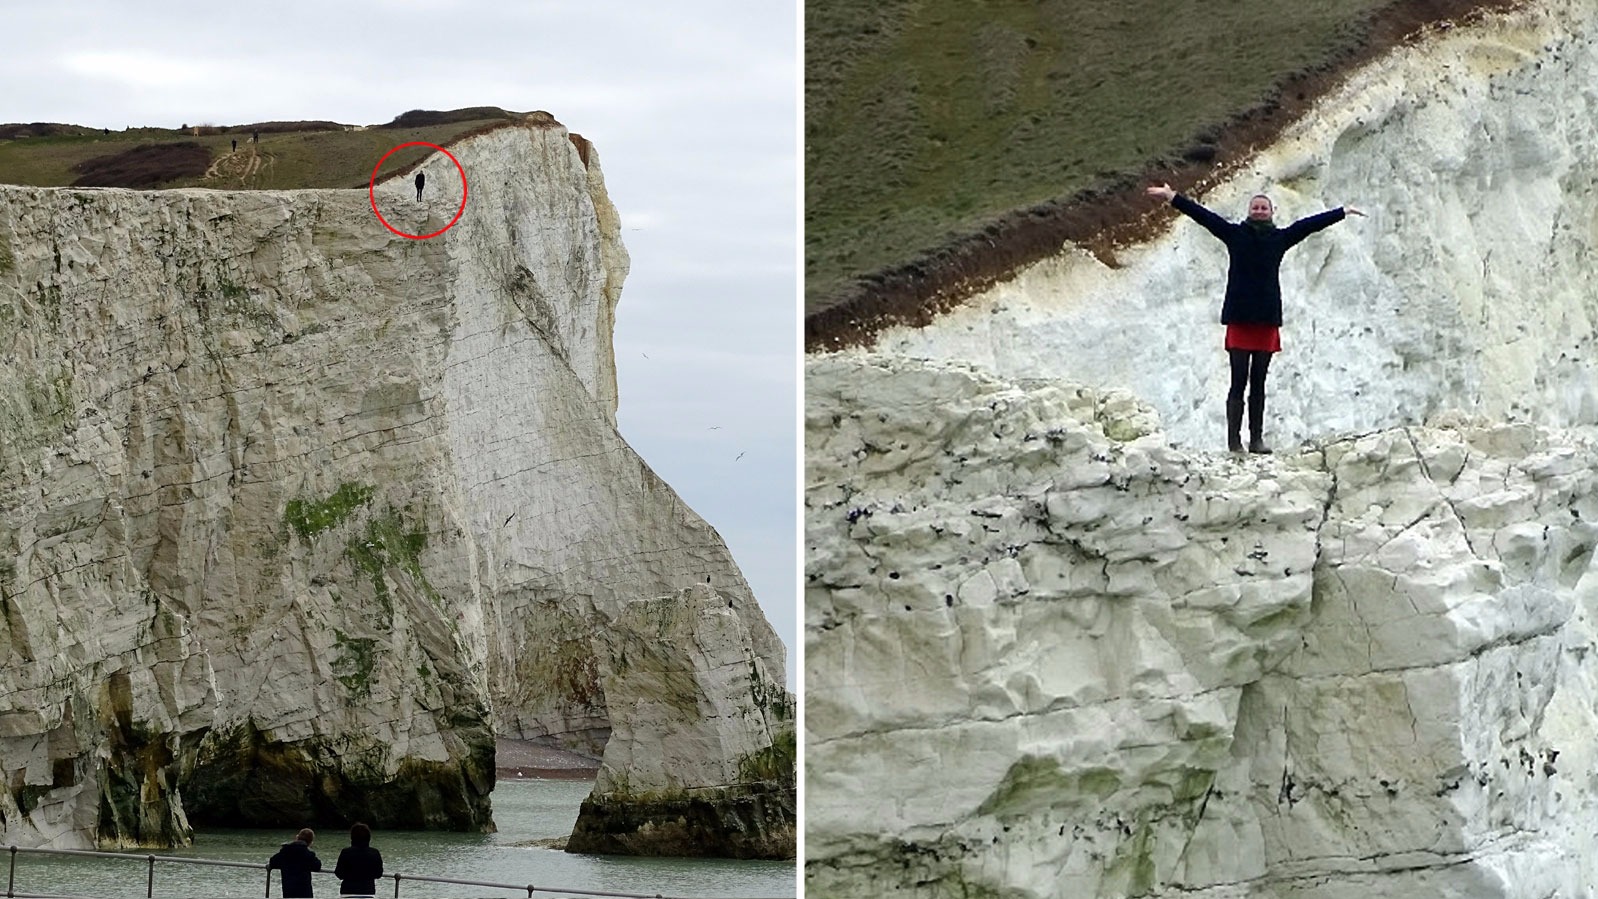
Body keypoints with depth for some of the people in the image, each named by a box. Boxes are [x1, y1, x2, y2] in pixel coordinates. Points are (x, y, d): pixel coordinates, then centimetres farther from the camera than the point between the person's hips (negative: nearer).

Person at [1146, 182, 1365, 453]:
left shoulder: (1280, 238, 8)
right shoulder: (1235, 234, 2)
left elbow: (1309, 225, 13)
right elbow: (1204, 216, -1)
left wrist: (1343, 213, 19)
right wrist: (1173, 198, -4)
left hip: (1267, 319, 2)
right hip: (1239, 318, -2)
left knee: (1259, 384, 7)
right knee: (1238, 383, -4)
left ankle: (1257, 439, 9)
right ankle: (1234, 440, -5)